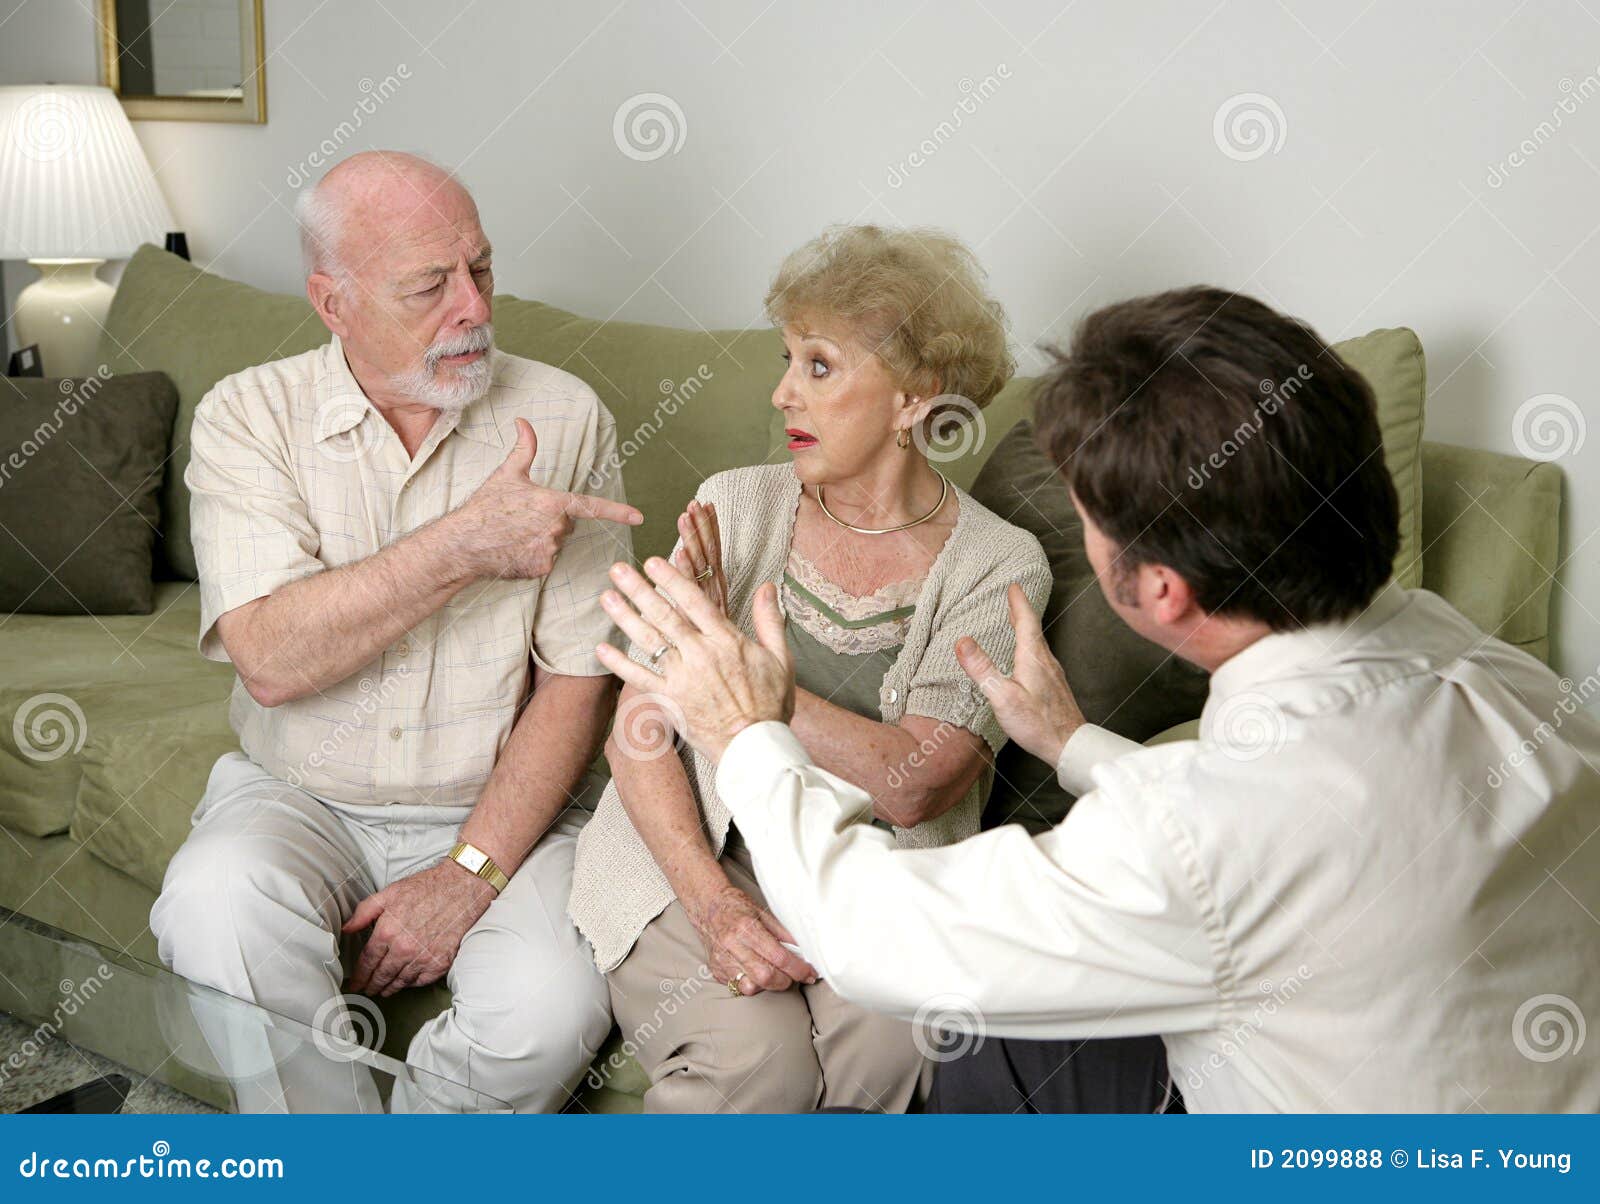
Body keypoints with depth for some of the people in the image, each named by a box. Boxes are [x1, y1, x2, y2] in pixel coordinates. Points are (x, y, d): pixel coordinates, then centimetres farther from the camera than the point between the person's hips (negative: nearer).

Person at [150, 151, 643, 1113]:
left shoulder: (563, 418, -4)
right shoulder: (250, 416, -4)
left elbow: (581, 681, -7)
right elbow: (269, 659, -18)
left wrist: (469, 872, -15)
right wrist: (465, 547, -26)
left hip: (495, 812, 0)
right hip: (298, 800, 1)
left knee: (552, 1013, -27)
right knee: (213, 908, -31)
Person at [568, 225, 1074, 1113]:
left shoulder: (999, 565, -3)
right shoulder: (736, 505, 3)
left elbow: (911, 786, -15)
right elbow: (637, 732, -1)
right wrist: (714, 903, -16)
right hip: (697, 862, 1)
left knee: (890, 1046, -30)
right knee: (755, 1058, -28)